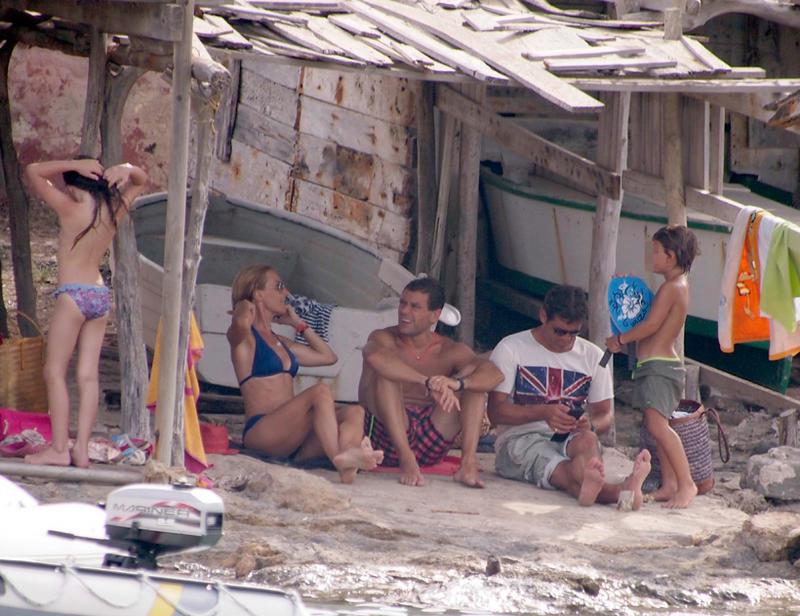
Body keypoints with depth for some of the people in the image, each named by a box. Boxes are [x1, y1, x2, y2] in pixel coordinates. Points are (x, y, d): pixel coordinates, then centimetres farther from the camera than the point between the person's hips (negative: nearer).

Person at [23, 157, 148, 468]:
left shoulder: (70, 208, -11)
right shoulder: (114, 211, 6)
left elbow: (33, 171, -8)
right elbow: (140, 180, 23)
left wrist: (76, 164, -9)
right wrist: (124, 170, 1)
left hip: (73, 294, -6)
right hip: (101, 296, 6)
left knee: (55, 372, -1)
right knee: (88, 375, 4)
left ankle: (59, 448, -5)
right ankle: (82, 448, 1)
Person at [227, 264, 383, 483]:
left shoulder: (280, 343, 29)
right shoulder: (243, 338, 4)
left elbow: (328, 356, 34)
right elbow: (241, 323, -21)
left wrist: (298, 323, 32)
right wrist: (244, 307, 2)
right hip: (260, 432, -8)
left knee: (354, 412, -17)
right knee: (321, 392, -29)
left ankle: (348, 458, -51)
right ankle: (339, 459, -50)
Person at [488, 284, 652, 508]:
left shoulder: (593, 356, 16)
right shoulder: (510, 349, 4)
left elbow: (605, 415, 15)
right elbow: (495, 411, -4)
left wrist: (590, 425, -12)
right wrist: (543, 412, -22)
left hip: (570, 438, 3)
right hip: (520, 438, -3)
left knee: (587, 440, -37)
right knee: (562, 471, -39)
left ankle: (589, 485, -74)